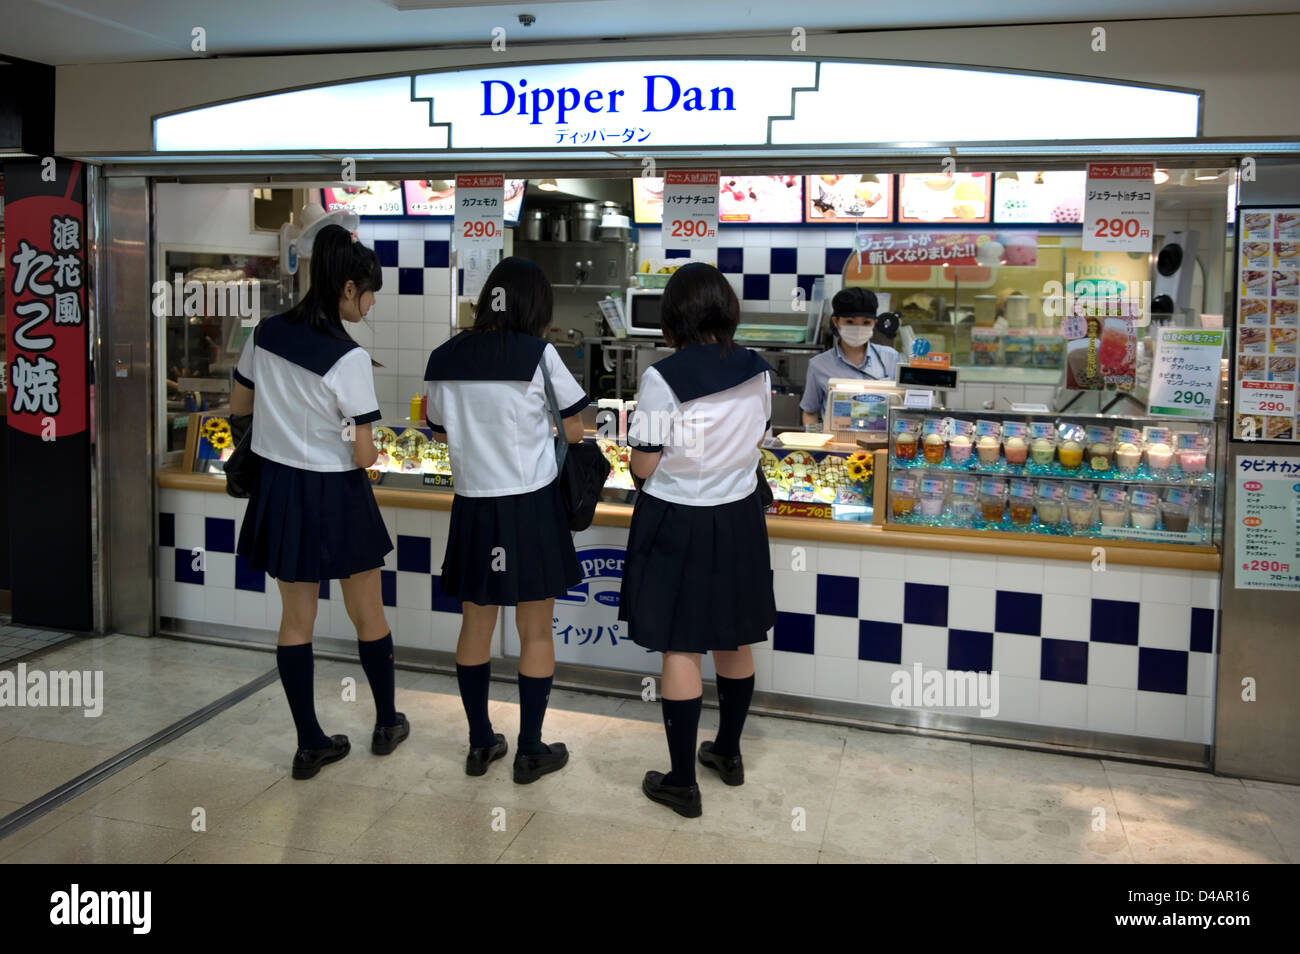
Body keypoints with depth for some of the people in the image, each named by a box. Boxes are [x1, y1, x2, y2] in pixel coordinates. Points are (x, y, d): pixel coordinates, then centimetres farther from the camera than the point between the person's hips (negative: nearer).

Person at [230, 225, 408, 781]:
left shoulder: (265, 334, -1)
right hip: (335, 495, -5)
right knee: (368, 615, 14)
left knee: (296, 618, 12)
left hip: (279, 488, 6)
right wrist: (378, 450, 4)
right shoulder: (348, 358, -20)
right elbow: (364, 455, -17)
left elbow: (238, 405, 13)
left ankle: (310, 744, 21)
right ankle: (387, 724, 30)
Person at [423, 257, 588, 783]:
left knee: (475, 627, 16)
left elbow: (442, 433, 13)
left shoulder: (444, 358, 1)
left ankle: (480, 744, 27)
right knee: (535, 632, 9)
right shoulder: (538, 354, -11)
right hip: (532, 506, -4)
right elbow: (574, 432, -3)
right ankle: (531, 750, 19)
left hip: (472, 507, 4)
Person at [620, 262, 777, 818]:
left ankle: (682, 783, 13)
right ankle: (728, 753, 37)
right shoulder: (757, 372, -2)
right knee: (734, 641, 18)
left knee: (680, 649, 4)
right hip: (738, 518, 5)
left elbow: (643, 467, -14)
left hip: (678, 523, -5)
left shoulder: (664, 377, -18)